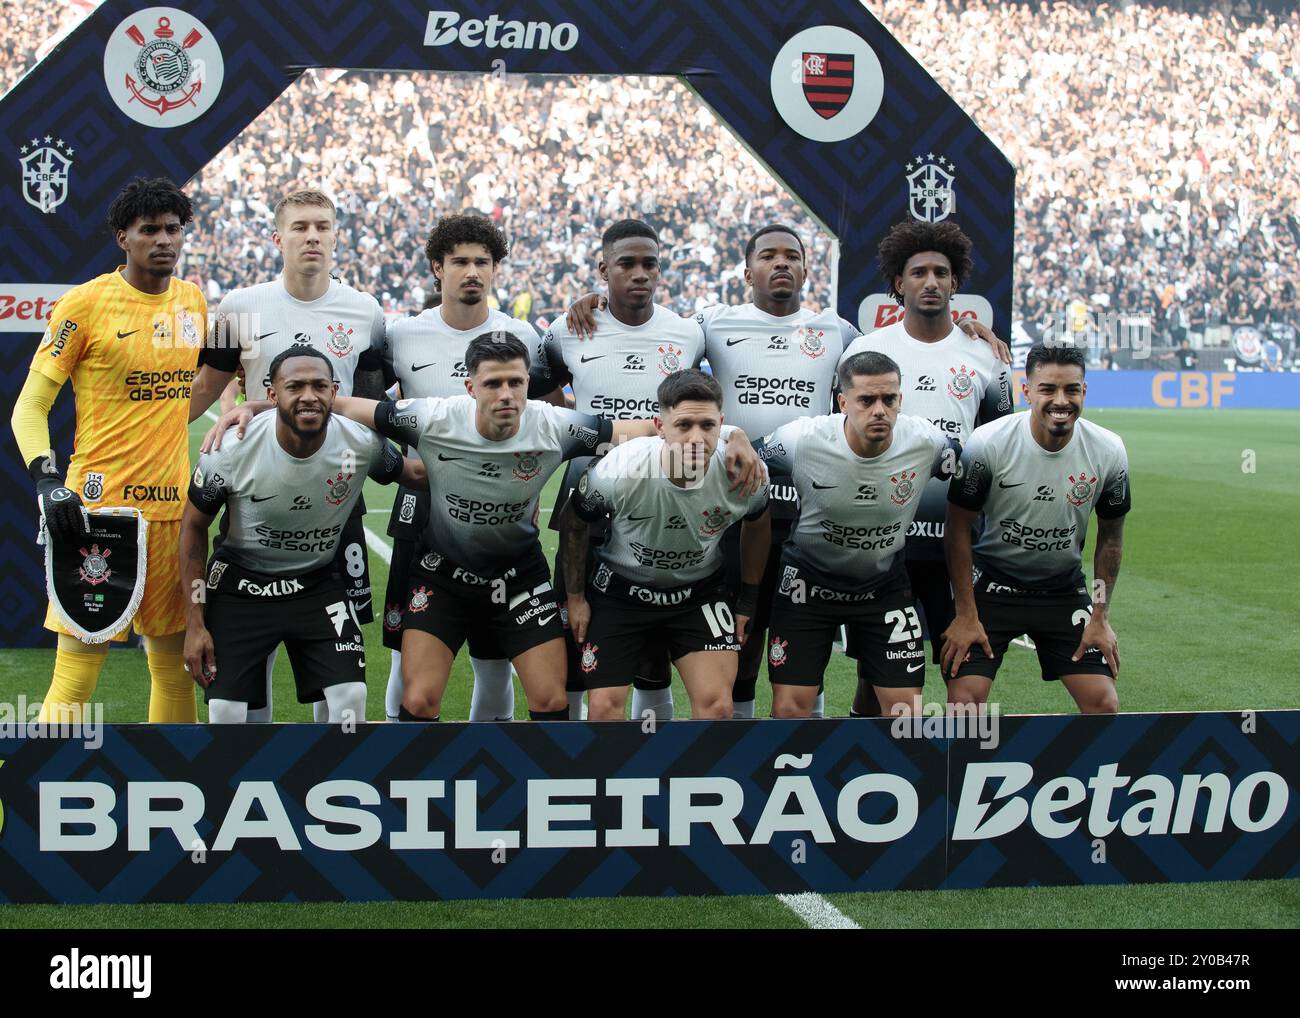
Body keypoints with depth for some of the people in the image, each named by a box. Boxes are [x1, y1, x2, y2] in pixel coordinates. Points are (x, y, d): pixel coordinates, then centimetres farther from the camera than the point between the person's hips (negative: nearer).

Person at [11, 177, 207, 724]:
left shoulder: (193, 300, 10)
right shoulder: (85, 303, -6)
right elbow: (29, 407, -5)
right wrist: (47, 479, -19)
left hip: (175, 508, 6)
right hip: (101, 507, -5)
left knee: (175, 666, 10)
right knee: (76, 676, -6)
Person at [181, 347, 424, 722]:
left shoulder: (362, 443, -18)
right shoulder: (232, 450, -21)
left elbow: (413, 473, 7)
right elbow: (193, 528, -6)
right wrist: (195, 623, -6)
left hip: (319, 582, 2)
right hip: (241, 583, -1)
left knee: (350, 700, -10)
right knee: (226, 712, -6)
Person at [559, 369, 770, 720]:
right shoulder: (617, 471, -28)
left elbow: (757, 525, 4)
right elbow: (574, 524, -6)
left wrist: (748, 601, 8)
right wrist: (575, 598, 1)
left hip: (700, 590, 1)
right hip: (621, 589, -1)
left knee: (716, 704, -12)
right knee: (605, 708, -3)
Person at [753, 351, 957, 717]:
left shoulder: (928, 443, -18)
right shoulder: (800, 439, -24)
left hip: (885, 587, 2)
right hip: (808, 580, -2)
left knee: (907, 708, -1)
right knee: (789, 708, -6)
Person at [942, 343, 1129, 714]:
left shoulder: (1109, 451, -11)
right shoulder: (988, 444, -19)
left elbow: (1111, 535, 4)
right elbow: (958, 528, -9)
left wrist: (1100, 617, 2)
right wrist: (966, 615, -10)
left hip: (1065, 590, 3)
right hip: (992, 583, -2)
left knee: (1104, 704, -6)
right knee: (964, 700, -15)